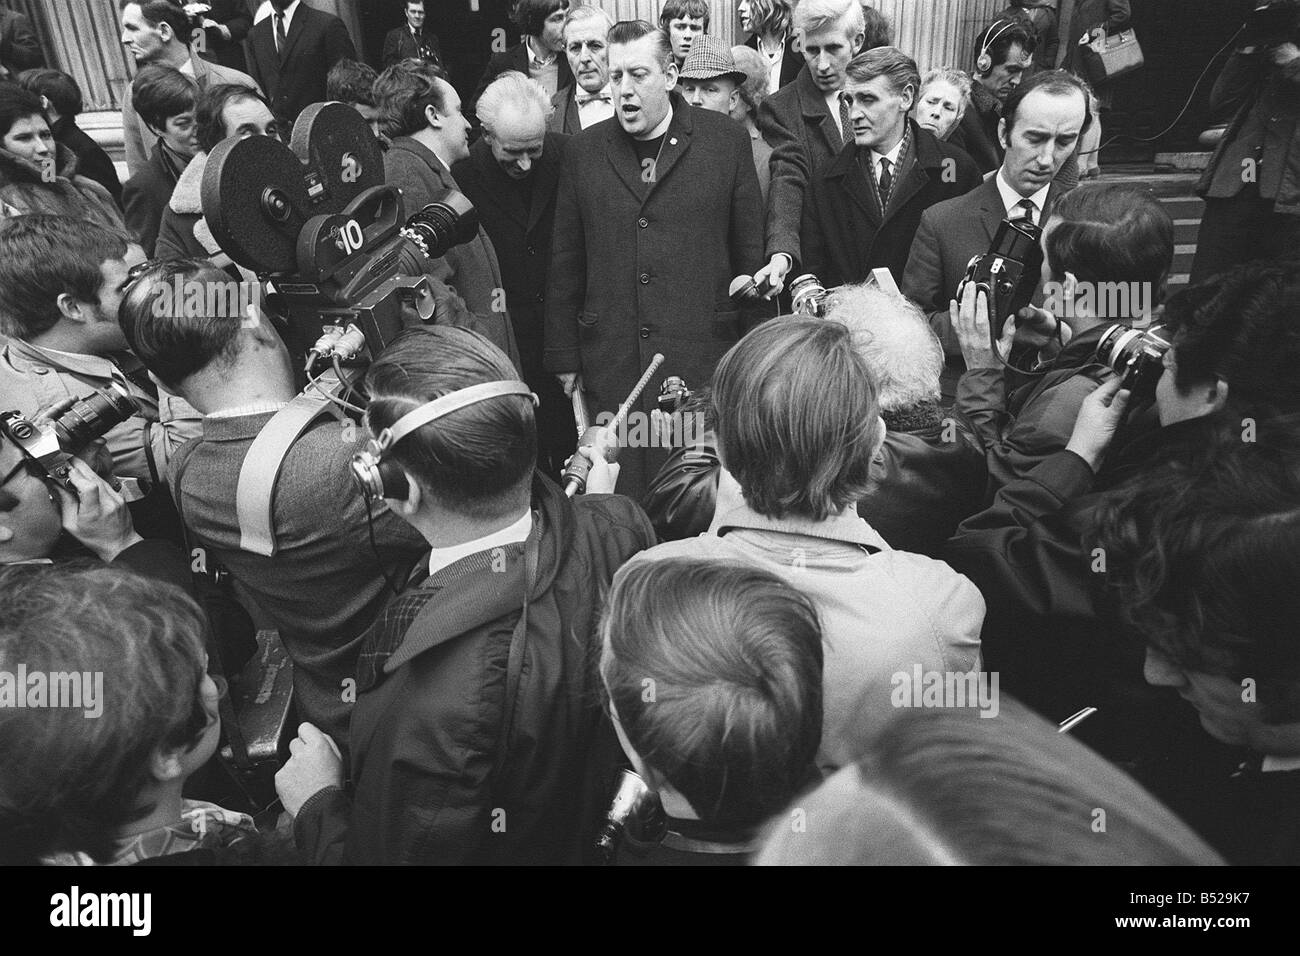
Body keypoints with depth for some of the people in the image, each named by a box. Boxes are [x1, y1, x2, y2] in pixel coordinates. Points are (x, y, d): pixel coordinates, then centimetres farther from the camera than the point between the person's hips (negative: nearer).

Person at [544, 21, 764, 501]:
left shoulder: (726, 140, 3)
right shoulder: (583, 151, 8)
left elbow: (751, 250, 4)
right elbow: (565, 263, 10)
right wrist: (564, 356, 8)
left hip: (703, 359, -1)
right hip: (611, 364, 2)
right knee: (623, 499, 7)